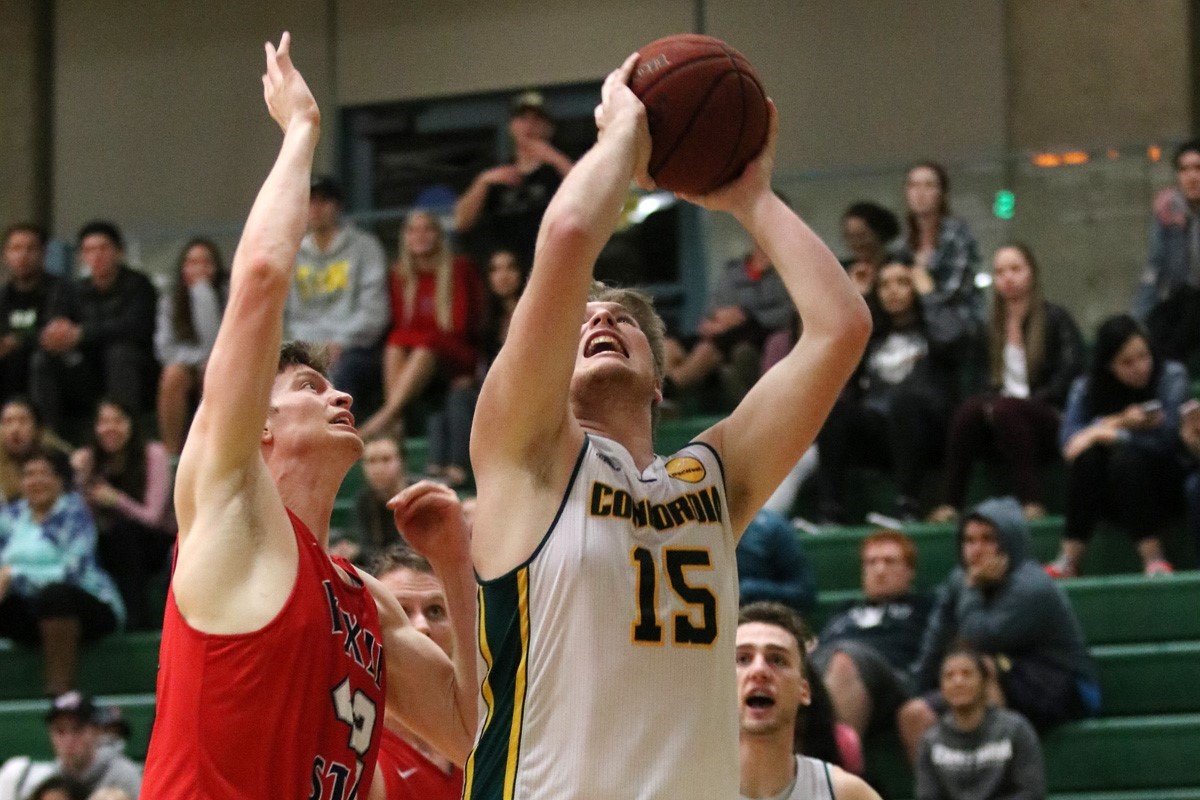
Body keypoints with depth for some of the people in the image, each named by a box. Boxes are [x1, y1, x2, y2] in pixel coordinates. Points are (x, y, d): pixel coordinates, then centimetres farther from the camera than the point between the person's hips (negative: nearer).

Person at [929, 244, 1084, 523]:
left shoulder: (1055, 319, 2)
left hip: (1052, 421, -4)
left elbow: (1070, 375, -8)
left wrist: (1030, 401, -18)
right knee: (968, 411, -28)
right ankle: (949, 503, -36)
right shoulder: (992, 325, 17)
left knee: (1006, 409, -35)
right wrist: (988, 402, -9)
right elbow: (988, 382, 14)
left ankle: (1033, 503, -38)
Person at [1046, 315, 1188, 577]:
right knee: (1086, 455, -29)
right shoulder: (1086, 387, 1)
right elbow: (1069, 438, -13)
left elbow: (1166, 438, -17)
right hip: (1104, 494, 2)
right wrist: (1119, 423, -26)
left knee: (1126, 457, -32)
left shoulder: (1171, 375, -7)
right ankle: (1069, 560, -32)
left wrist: (1106, 432, -20)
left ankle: (1154, 559, -33)